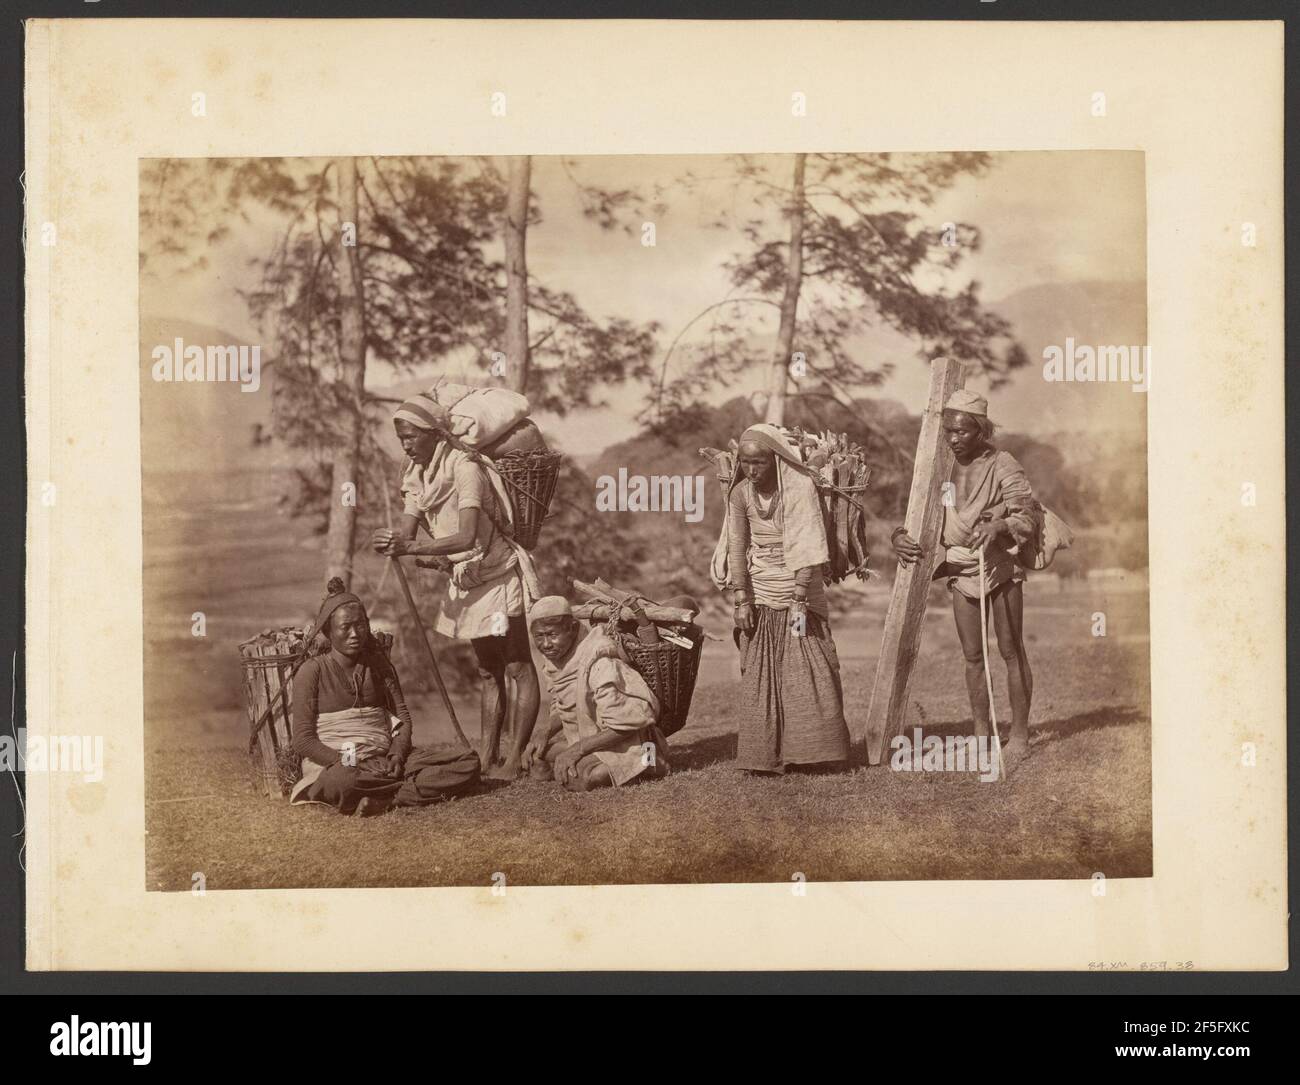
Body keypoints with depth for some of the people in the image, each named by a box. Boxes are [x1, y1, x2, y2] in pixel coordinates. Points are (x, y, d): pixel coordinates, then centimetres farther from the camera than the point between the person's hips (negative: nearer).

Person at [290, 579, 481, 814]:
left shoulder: (377, 664, 17)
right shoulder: (312, 671, 2)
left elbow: (402, 717, 13)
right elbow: (303, 740, -4)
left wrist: (397, 754, -8)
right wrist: (348, 762, -18)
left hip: (384, 760, 5)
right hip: (334, 763, -5)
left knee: (468, 762, -17)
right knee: (339, 783, -44)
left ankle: (383, 798, -29)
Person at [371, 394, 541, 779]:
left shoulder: (465, 469, -25)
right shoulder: (415, 476, -1)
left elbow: (467, 537, -36)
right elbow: (406, 537, -7)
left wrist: (409, 547, -43)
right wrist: (429, 560, -28)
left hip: (500, 574, -8)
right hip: (466, 581, 8)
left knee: (518, 668, -3)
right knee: (488, 672, 13)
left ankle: (514, 761, -3)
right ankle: (486, 758, 18)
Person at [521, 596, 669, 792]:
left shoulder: (599, 664, -27)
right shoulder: (554, 661, -1)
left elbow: (624, 726, -26)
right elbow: (561, 709, 14)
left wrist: (577, 749, -26)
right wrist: (544, 732, -7)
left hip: (625, 744, -8)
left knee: (575, 777, -32)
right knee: (534, 761, -4)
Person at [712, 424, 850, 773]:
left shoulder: (800, 486, -13)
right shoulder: (740, 493, -3)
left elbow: (805, 546, -17)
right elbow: (737, 548, -3)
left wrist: (798, 598, -22)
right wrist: (741, 600, -10)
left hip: (799, 587, -3)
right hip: (759, 593, 3)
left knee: (807, 669, -4)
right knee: (759, 676, 2)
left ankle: (812, 751, 3)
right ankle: (764, 756, 7)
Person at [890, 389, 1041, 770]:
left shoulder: (1002, 466, -12)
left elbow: (1031, 514, -19)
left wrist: (999, 527, -38)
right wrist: (900, 537, -17)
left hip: (1000, 567, -4)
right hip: (960, 570, 4)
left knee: (1011, 651, 1)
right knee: (973, 656, 9)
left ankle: (1019, 735, 9)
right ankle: (981, 735, 19)